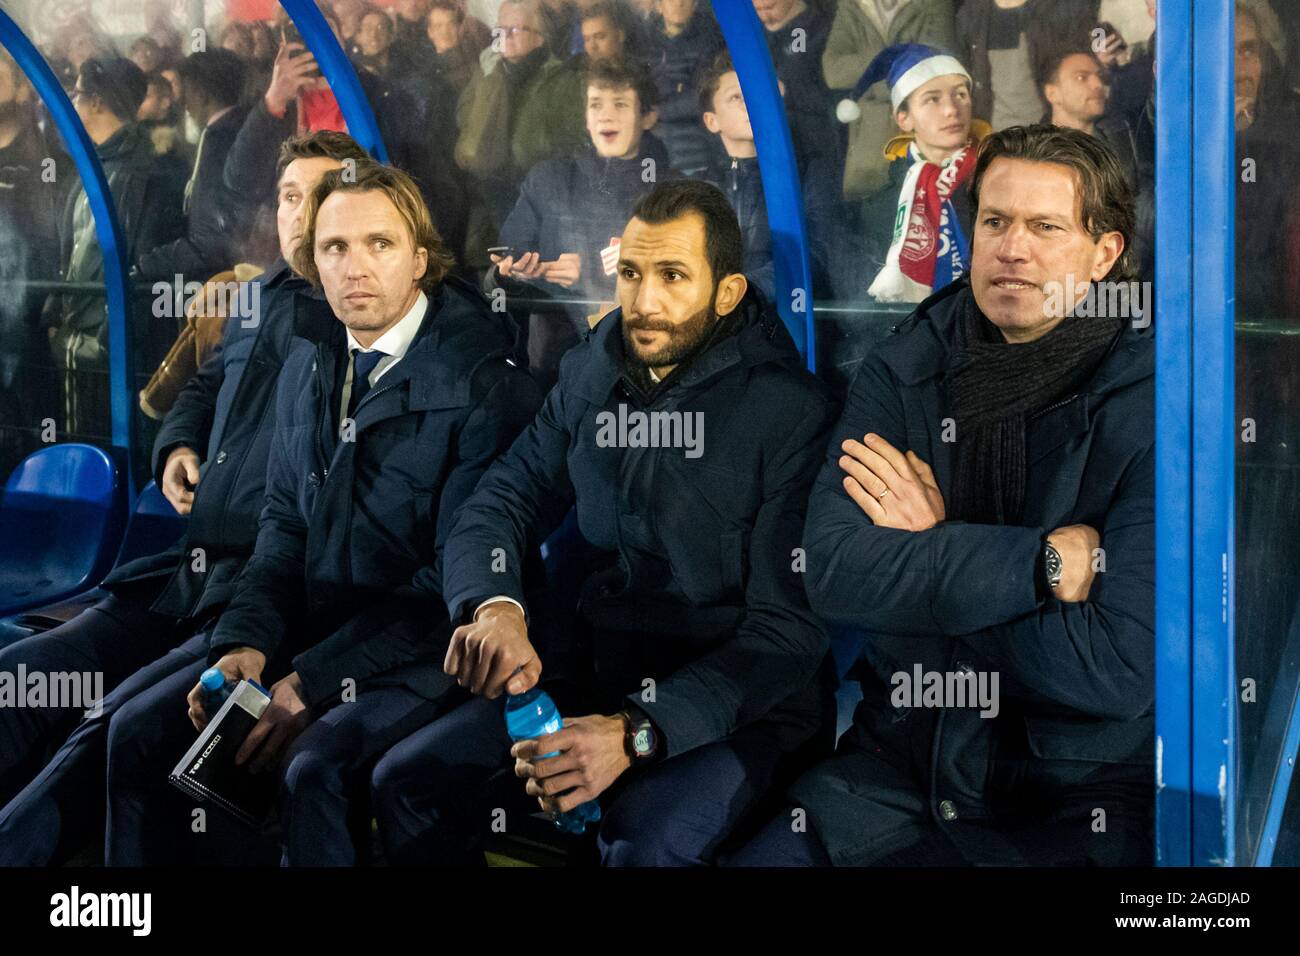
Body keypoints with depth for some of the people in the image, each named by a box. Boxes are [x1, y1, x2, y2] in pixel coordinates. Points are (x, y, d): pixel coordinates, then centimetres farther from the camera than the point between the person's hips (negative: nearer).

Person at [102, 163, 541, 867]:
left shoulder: (483, 382, -14)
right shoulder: (308, 365, 10)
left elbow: (457, 574, -16)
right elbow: (285, 521, 14)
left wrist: (314, 679, -16)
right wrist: (245, 642, -4)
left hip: (417, 654, -7)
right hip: (306, 626, 7)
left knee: (314, 768, -32)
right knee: (137, 733, -6)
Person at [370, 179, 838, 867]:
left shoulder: (789, 410, -14)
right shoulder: (589, 375, 6)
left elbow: (787, 629, -17)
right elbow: (500, 503, 6)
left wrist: (638, 732, -29)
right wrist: (494, 607, -19)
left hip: (738, 706, -5)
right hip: (596, 674, 6)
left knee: (649, 842, -34)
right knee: (404, 783, -10)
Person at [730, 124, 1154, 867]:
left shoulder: (1149, 408, -13)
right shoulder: (904, 371, -1)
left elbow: (1118, 671, -21)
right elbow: (834, 572, -15)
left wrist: (932, 551, -13)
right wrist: (1048, 561, -21)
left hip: (1080, 809, -3)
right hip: (897, 771, 3)